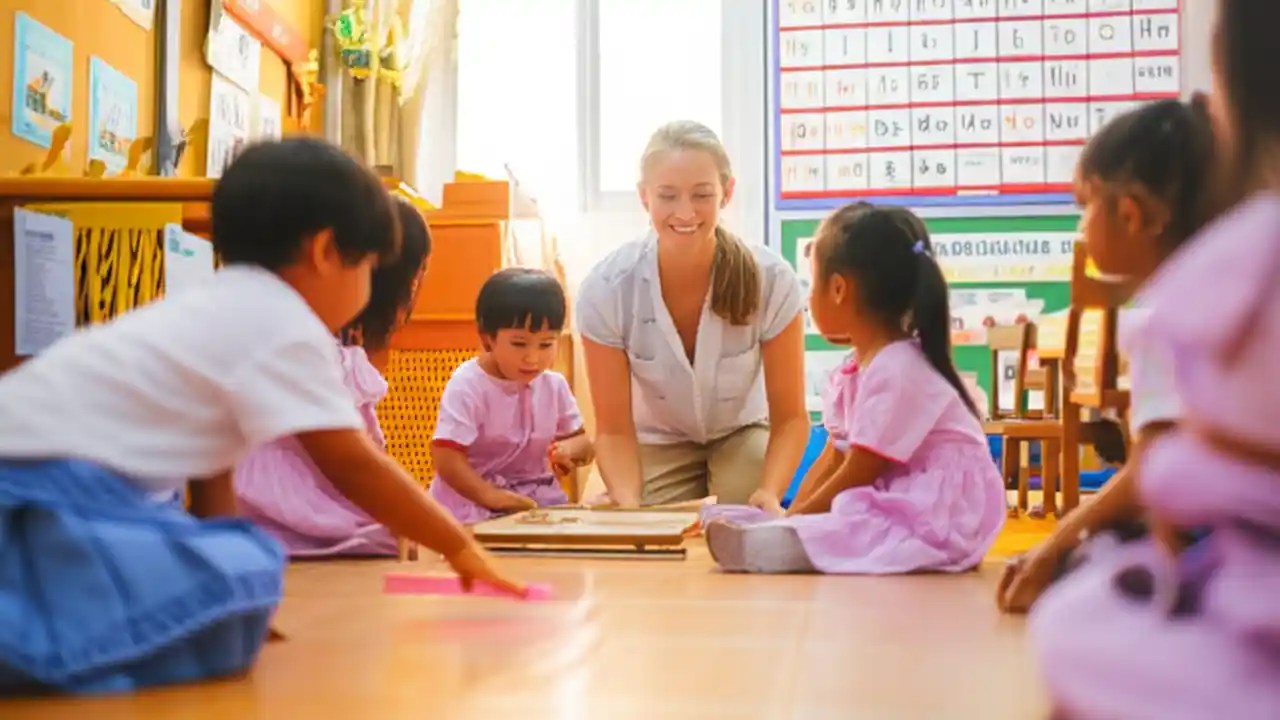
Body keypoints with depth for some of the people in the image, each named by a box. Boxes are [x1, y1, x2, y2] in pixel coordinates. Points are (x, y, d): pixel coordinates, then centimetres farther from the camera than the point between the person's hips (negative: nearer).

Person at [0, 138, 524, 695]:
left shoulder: (223, 309, 20)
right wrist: (458, 545, 0)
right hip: (47, 479, -10)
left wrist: (224, 565, 17)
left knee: (242, 568, 15)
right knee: (245, 582, -20)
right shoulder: (286, 327, -9)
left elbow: (210, 468, 20)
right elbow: (352, 466, -9)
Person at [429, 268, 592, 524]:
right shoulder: (467, 386, -14)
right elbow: (445, 457, -20)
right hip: (474, 502, -5)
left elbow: (581, 439, 14)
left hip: (537, 499, 6)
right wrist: (491, 496, -31)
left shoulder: (555, 385, 4)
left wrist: (571, 448, -11)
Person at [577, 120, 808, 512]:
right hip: (657, 443, 0)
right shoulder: (605, 289, -27)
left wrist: (770, 493, -38)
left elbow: (789, 417, -18)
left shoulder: (773, 280, -28)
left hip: (741, 436, 0)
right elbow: (614, 430, -20)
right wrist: (629, 505, -40)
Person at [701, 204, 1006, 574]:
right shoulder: (857, 369, 11)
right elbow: (832, 461, 11)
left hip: (934, 521, -10)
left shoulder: (897, 372, -21)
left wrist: (792, 523, -14)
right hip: (892, 506, 10)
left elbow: (856, 476, -19)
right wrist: (790, 518, 0)